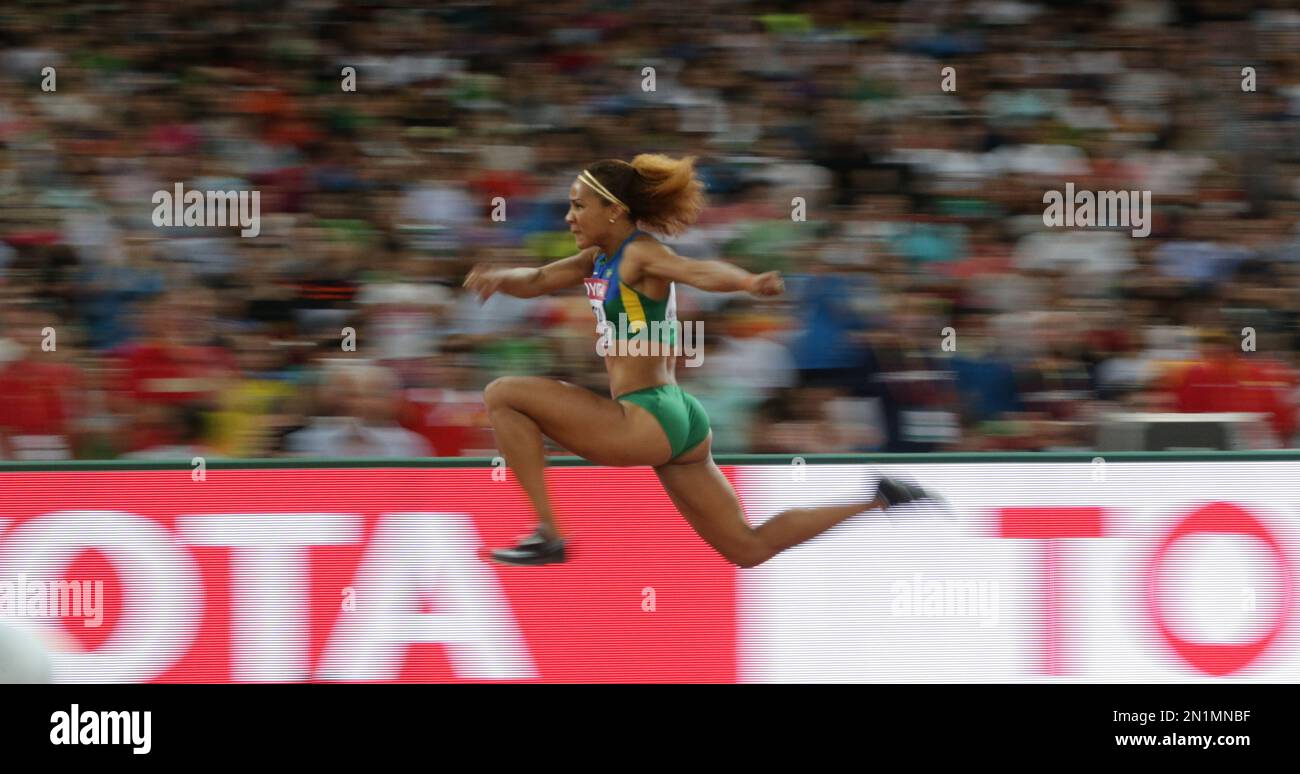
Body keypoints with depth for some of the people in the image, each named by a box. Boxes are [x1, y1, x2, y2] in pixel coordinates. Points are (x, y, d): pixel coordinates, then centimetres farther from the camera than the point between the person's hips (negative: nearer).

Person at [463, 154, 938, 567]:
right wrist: (498, 278, -7)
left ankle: (547, 535, -9)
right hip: (675, 420, 10)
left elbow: (701, 272, -29)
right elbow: (537, 282, 16)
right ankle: (875, 501, 16)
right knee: (748, 549, 15)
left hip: (648, 420, -10)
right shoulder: (600, 259, 15)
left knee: (503, 396, -7)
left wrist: (750, 283, -50)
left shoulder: (641, 255, -10)